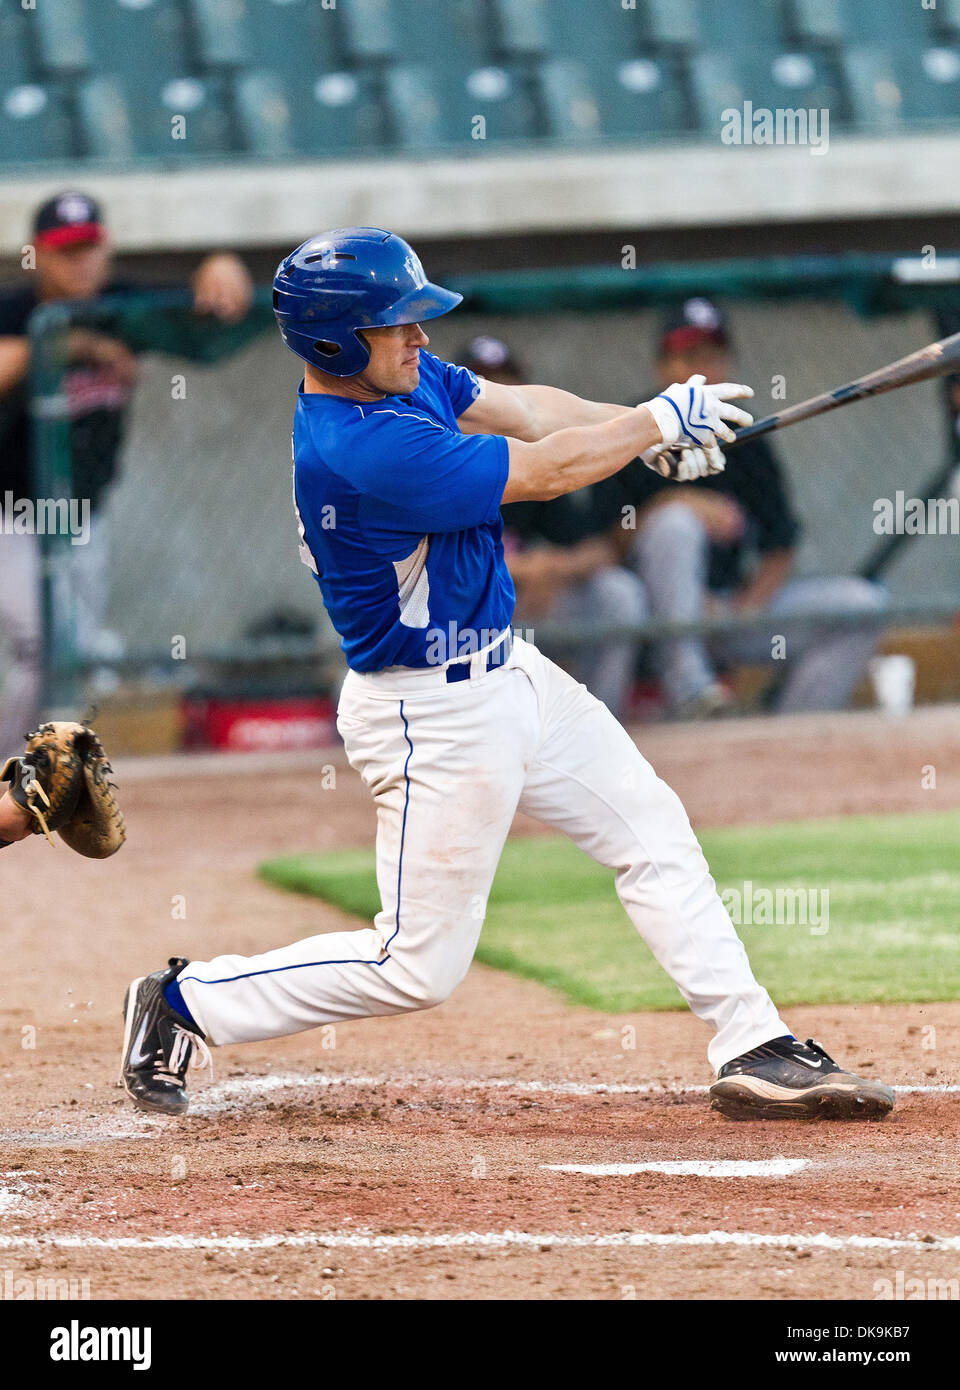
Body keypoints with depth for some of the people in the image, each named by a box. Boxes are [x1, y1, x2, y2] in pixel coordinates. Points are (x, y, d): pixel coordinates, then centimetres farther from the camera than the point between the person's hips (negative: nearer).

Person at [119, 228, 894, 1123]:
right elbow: (542, 473, -24)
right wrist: (660, 419, -10)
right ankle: (186, 1003, 13)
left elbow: (518, 409, 7)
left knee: (653, 830, 10)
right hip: (435, 720, -10)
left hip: (503, 673, 10)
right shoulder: (362, 450, -30)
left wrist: (647, 429, -7)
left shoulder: (400, 376, -1)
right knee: (418, 967, -1)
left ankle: (752, 1049, 13)